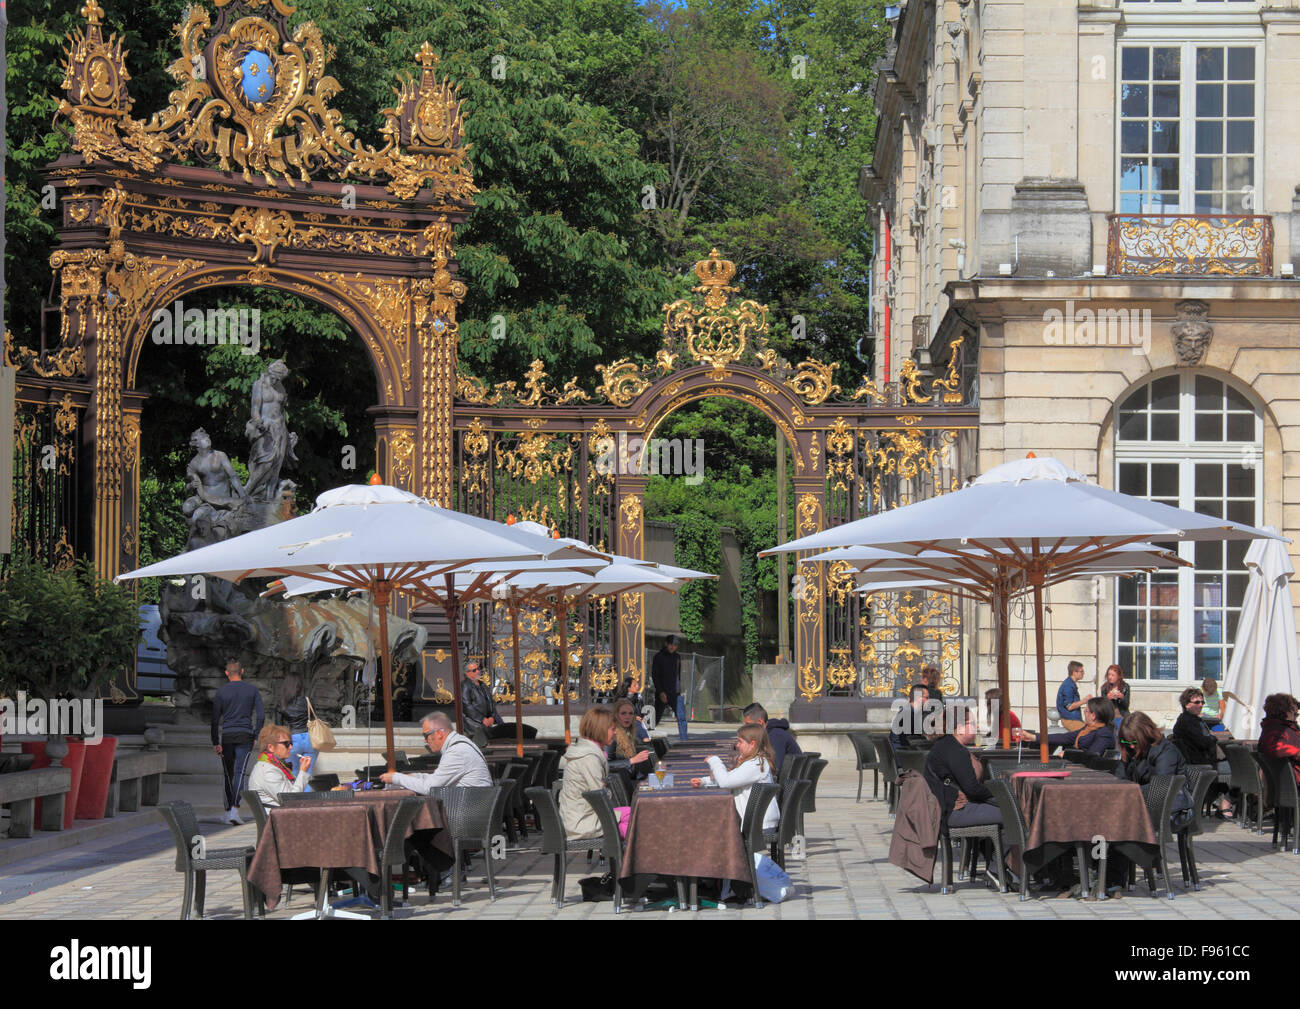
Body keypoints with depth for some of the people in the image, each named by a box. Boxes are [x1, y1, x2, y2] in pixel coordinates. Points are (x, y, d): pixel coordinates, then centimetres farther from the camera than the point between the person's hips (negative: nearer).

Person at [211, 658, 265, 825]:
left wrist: (215, 742, 2)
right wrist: (257, 736, 6)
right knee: (239, 773, -7)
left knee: (228, 774, 12)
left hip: (227, 736, 0)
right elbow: (261, 715, -2)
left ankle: (228, 810, 16)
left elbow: (215, 719, -1)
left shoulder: (221, 691, 2)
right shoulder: (253, 690, 4)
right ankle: (234, 809, -23)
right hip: (246, 736, 0)